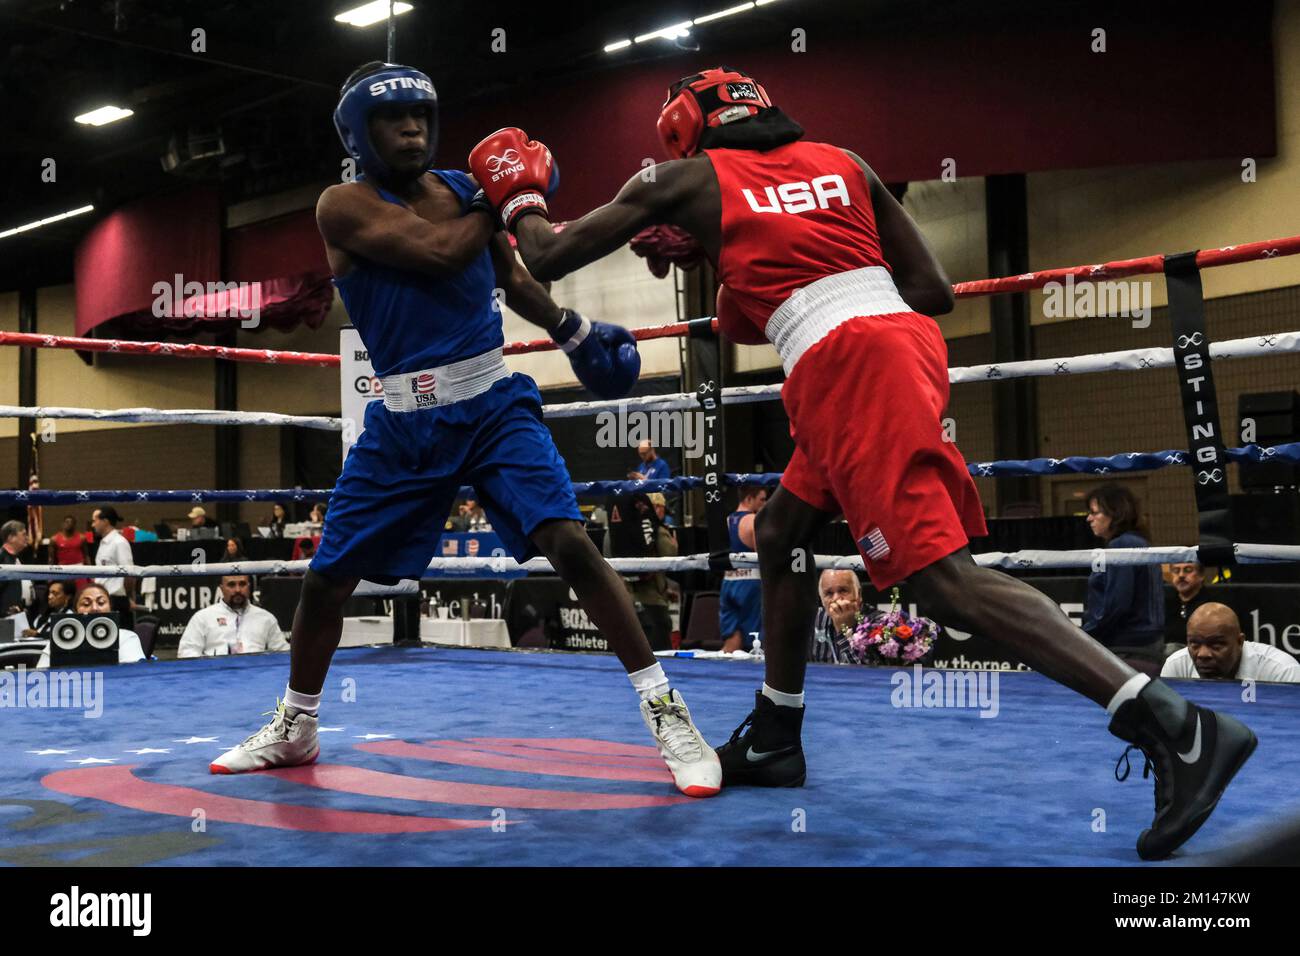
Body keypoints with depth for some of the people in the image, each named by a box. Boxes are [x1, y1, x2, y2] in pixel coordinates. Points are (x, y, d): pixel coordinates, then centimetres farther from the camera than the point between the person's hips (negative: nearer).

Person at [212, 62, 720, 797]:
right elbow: (438, 251, -22)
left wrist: (572, 329, 14)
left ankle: (667, 712, -10)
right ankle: (295, 729, 32)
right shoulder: (344, 205, -6)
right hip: (403, 422, 0)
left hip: (493, 404, 1)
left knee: (570, 541, -18)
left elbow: (509, 276, 22)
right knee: (326, 576, 7)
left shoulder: (462, 188, 6)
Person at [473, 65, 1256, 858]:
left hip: (844, 369, -8)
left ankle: (1179, 726, -20)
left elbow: (549, 258, 17)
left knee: (945, 579, -12)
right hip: (905, 337, 8)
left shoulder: (691, 178, 12)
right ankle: (773, 742, 33)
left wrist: (519, 197, 39)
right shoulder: (842, 162, 23)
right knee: (781, 531, 23)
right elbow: (935, 292, 16)